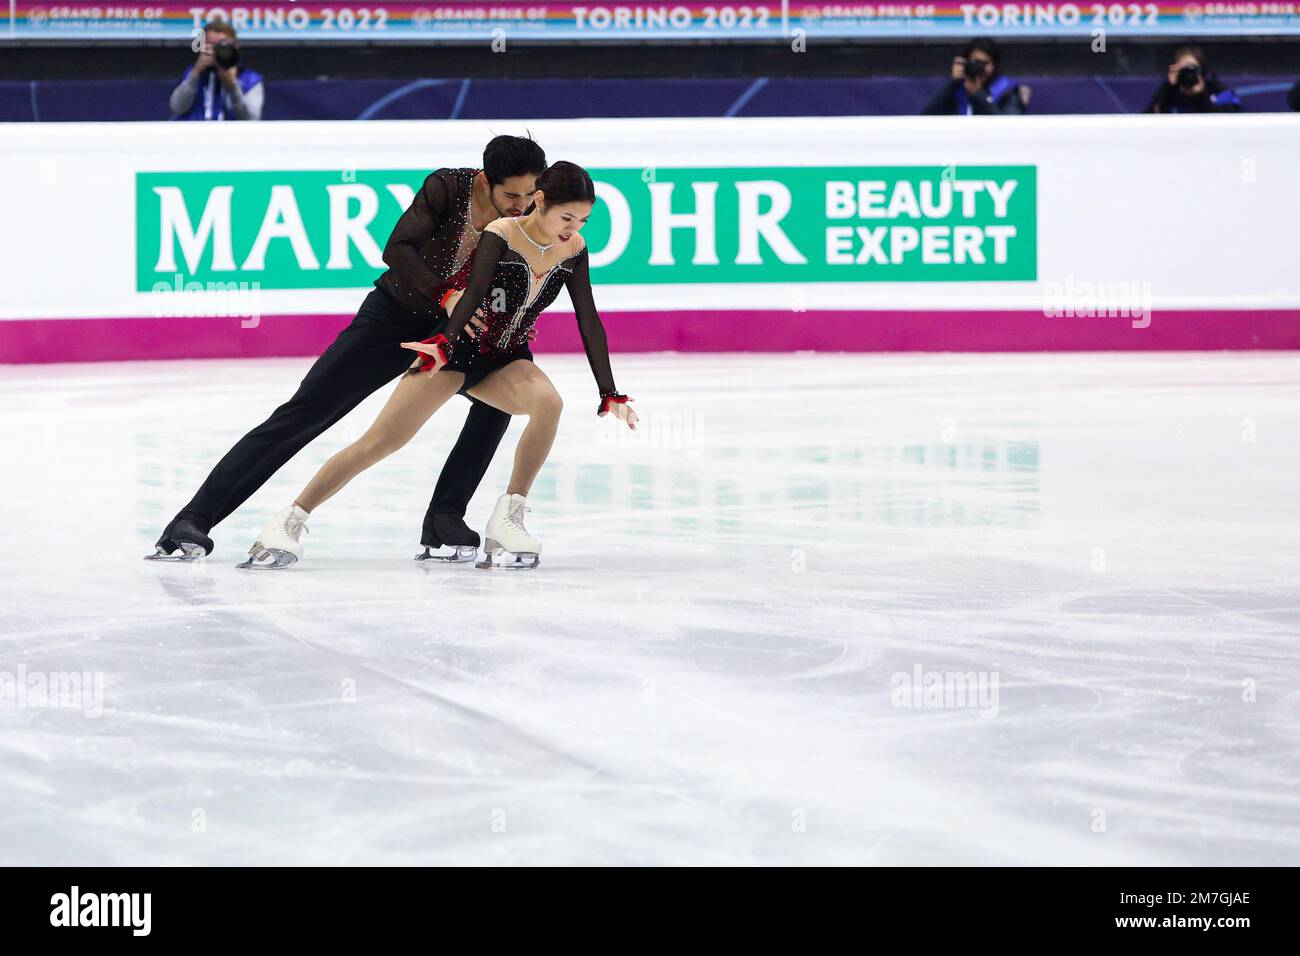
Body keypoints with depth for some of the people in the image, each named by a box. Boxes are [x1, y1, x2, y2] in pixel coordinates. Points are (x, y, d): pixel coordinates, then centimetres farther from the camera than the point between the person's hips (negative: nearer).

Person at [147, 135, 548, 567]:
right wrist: (446, 297, -44)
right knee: (304, 413, -10)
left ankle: (444, 519, -12)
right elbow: (397, 248, -33)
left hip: (452, 332, 4)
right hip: (393, 316, -4)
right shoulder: (448, 187, -23)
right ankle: (193, 520, -11)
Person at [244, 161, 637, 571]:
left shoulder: (573, 248, -3)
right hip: (457, 349, -4)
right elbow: (472, 294, -31)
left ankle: (506, 520, -19)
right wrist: (444, 345, -47)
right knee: (382, 441, -13)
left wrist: (610, 392, 0)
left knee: (548, 401, -29)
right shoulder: (501, 235, -18)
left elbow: (589, 322, 1)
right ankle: (289, 521, -5)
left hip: (505, 362, 4)